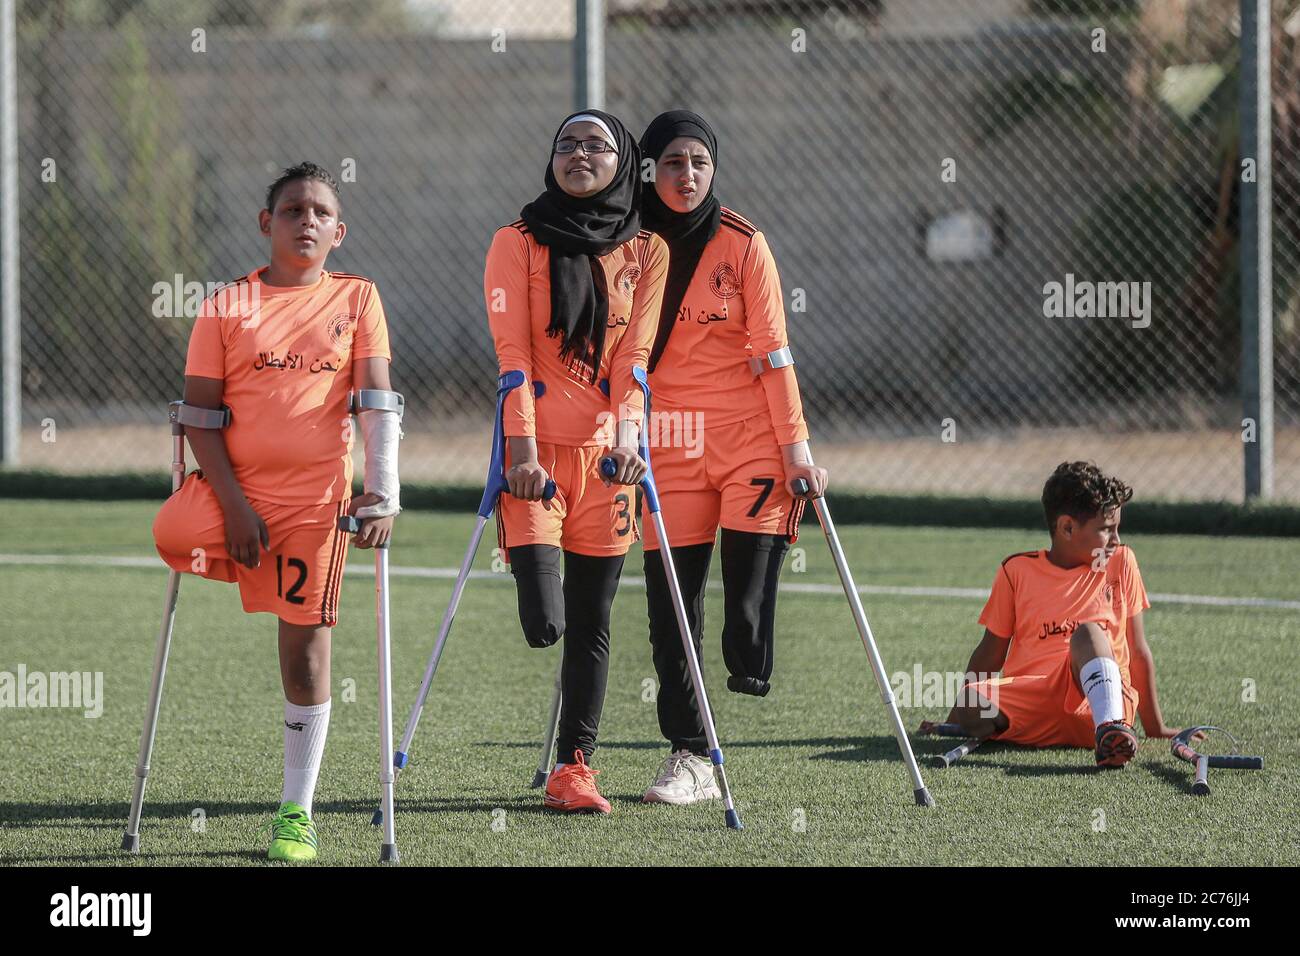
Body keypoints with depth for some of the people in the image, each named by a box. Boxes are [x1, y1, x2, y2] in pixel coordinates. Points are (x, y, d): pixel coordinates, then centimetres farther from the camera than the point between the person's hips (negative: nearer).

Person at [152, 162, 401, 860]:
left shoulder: (356, 299, 6)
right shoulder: (228, 306, 4)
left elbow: (377, 403, -1)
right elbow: (200, 413, -1)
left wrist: (383, 493, -13)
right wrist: (233, 505, -12)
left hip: (315, 495, 0)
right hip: (235, 485, 0)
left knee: (305, 649, -1)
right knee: (171, 534, -31)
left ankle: (297, 812, 9)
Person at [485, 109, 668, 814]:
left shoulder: (646, 251, 8)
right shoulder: (519, 242, 2)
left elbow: (635, 353, 1)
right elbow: (512, 351, -6)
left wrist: (628, 432, -15)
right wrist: (522, 446, -16)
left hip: (605, 449, 3)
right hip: (535, 448, -2)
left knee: (591, 619, 4)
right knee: (545, 621, -13)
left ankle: (574, 765, 10)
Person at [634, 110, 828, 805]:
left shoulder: (743, 245, 0)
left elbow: (772, 350, -1)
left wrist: (796, 443, -5)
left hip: (748, 436, -2)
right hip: (666, 446, 2)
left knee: (748, 586, -13)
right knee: (671, 603, 0)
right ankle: (690, 759, 5)